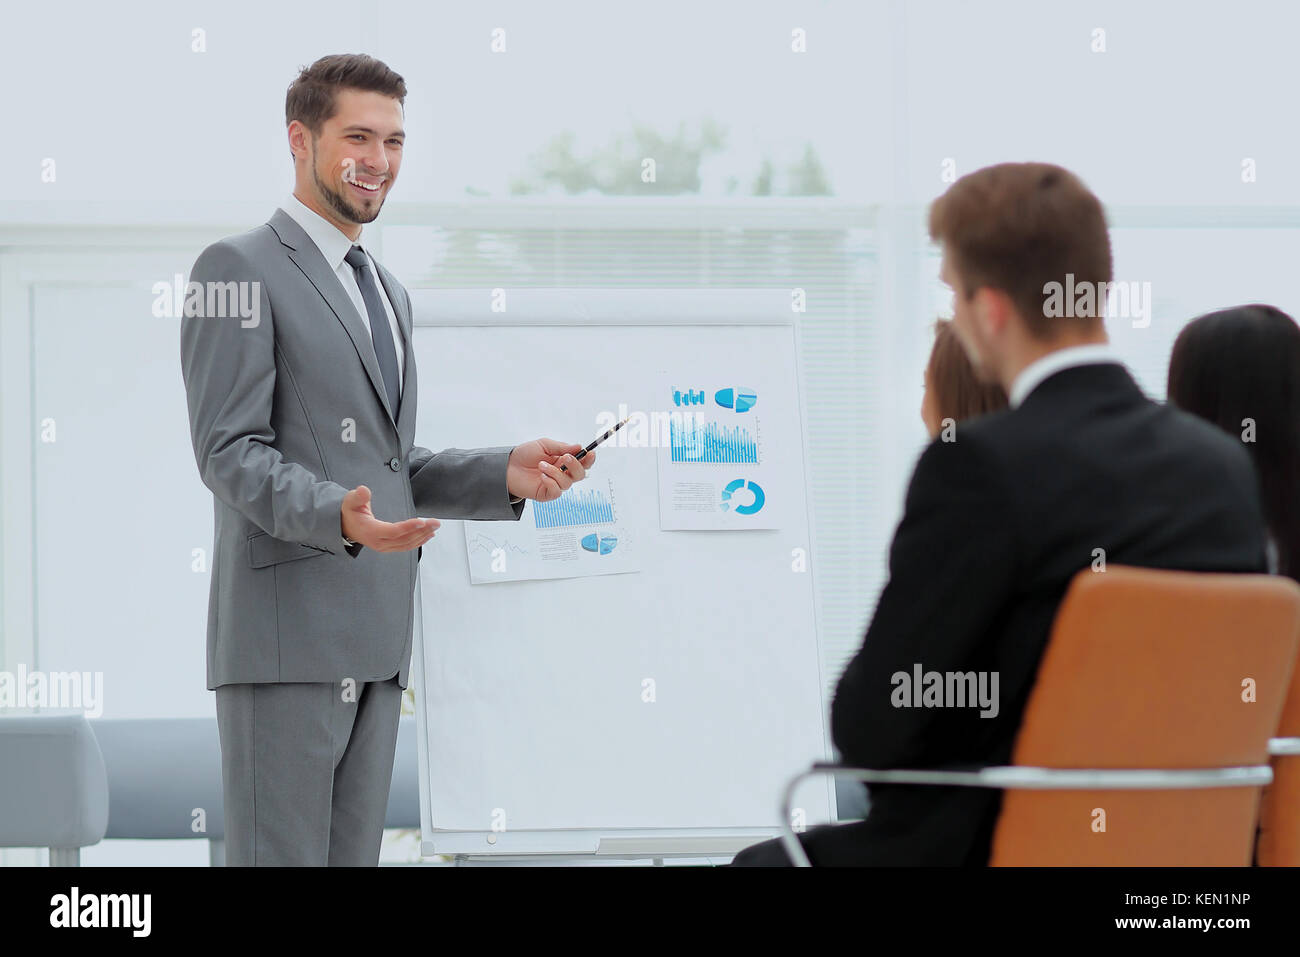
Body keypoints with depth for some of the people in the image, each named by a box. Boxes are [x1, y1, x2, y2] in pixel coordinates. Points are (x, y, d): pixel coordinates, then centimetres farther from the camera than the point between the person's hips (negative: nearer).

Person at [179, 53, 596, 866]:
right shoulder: (240, 271, -3)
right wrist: (337, 517, -28)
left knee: (356, 855, 7)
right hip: (289, 630, -8)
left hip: (376, 640, 8)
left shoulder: (387, 293, 24)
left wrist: (508, 473, 9)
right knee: (280, 858, -10)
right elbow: (231, 452, -11)